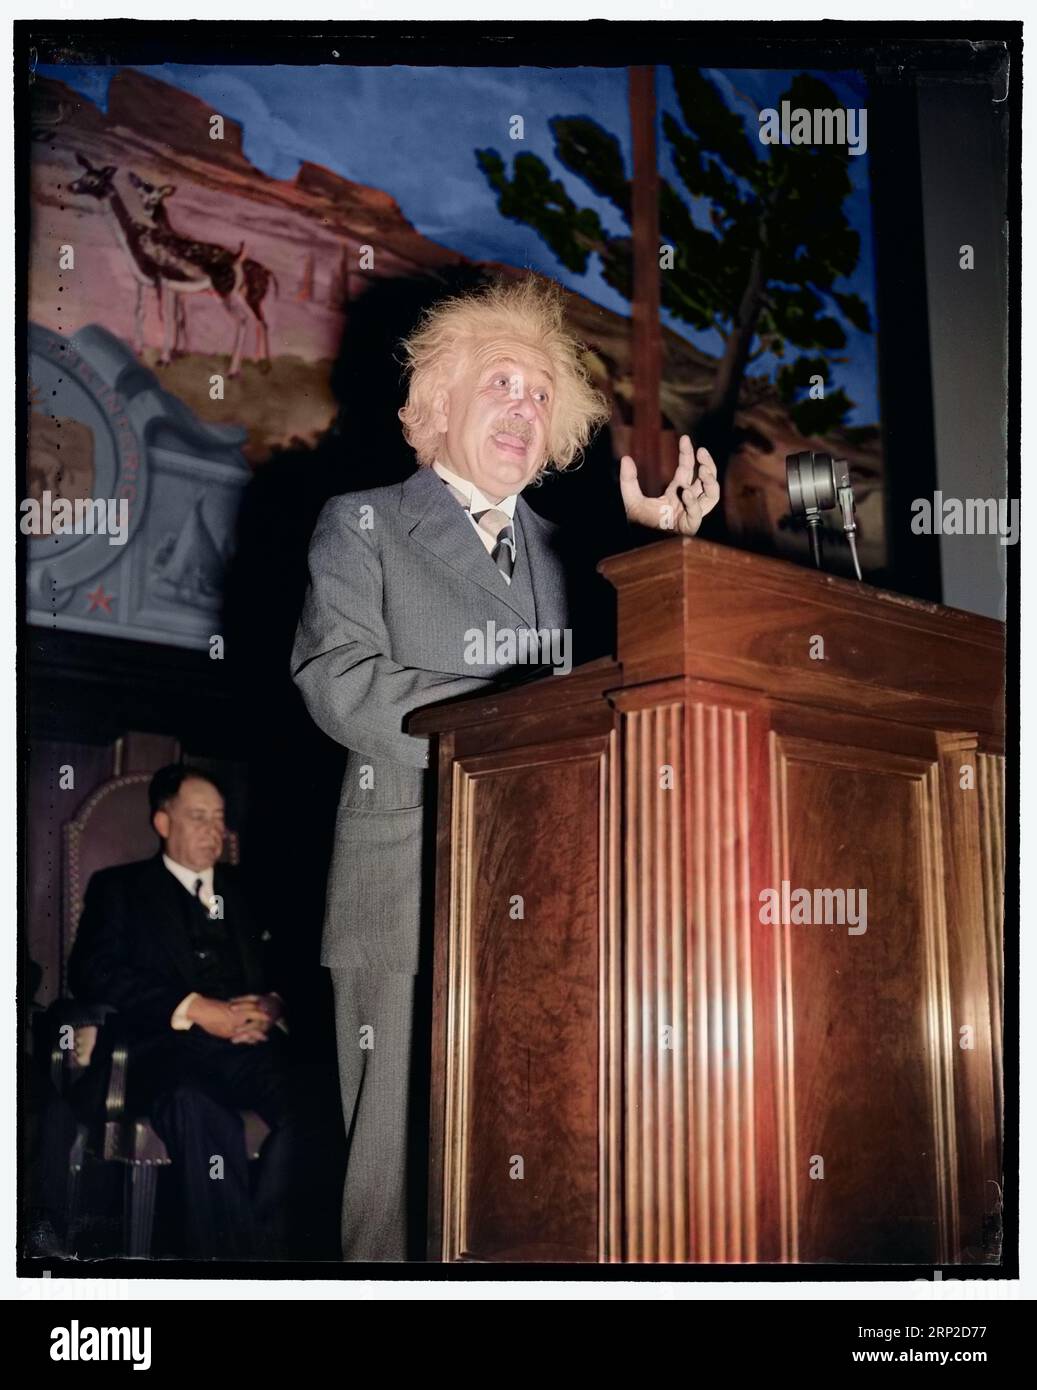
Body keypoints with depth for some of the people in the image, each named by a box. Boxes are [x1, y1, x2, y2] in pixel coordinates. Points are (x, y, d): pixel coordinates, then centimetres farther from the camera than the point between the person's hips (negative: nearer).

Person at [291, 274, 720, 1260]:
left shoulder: (561, 552, 22)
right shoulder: (363, 525, 10)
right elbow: (339, 681, -8)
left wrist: (665, 545, 5)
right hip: (409, 908, -3)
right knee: (404, 1180, -1)